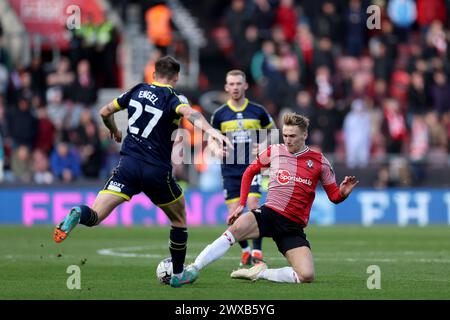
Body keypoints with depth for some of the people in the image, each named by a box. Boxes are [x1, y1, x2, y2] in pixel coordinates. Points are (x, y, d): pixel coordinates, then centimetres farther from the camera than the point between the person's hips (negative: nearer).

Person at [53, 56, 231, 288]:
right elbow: (189, 113, -24)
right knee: (179, 219, 23)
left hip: (128, 165, 2)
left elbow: (105, 112, 22)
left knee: (95, 216, -8)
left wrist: (114, 131, 43)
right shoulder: (174, 98, -1)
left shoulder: (137, 90, 13)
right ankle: (178, 274, 29)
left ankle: (79, 215, -44)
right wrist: (210, 131, -41)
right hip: (157, 171, -2)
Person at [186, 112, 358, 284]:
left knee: (307, 276, -21)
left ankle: (260, 272, -3)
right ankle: (193, 268, -32)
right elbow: (249, 172, 21)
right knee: (236, 228, -33)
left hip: (293, 226, 0)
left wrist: (343, 192, -14)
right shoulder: (274, 151, 6)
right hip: (268, 213, 0)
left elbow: (334, 196, 10)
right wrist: (241, 204, 12)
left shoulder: (319, 161, 3)